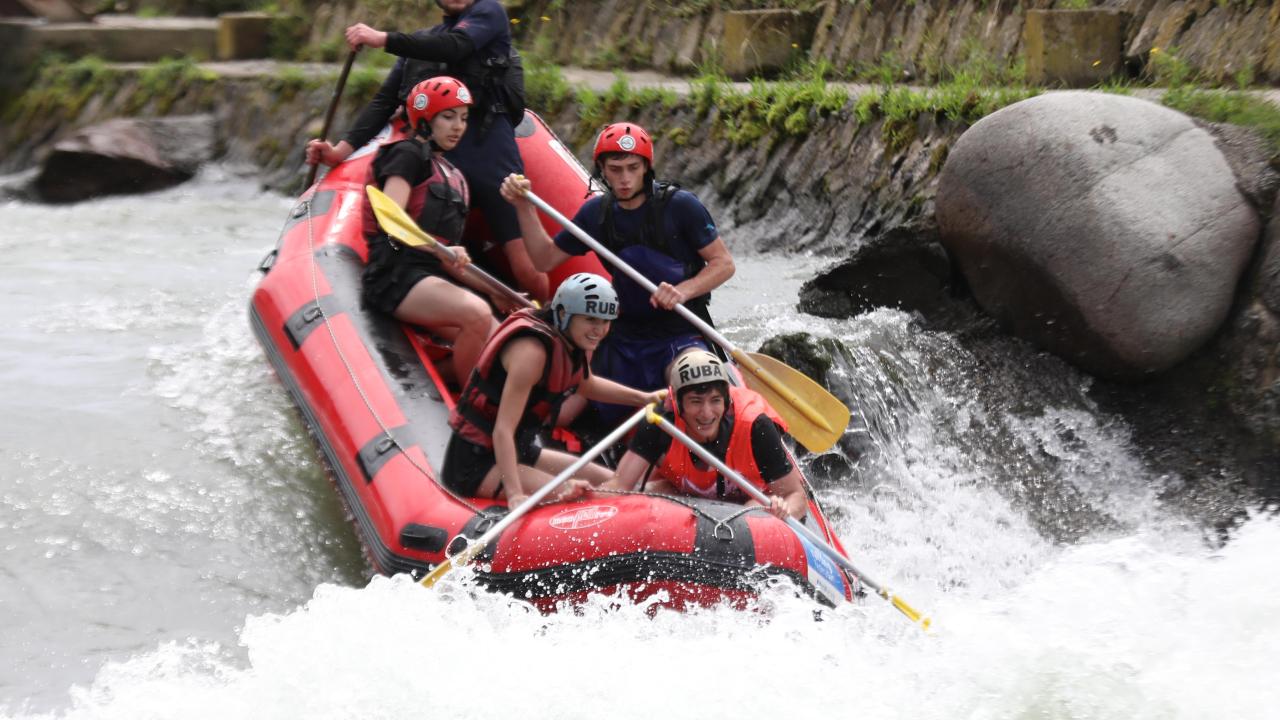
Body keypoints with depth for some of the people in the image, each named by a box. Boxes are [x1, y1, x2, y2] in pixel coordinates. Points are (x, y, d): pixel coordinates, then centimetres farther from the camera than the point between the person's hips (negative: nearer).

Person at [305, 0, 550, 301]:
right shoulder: (420, 42, 25)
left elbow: (454, 48, -7)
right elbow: (384, 101, 19)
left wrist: (383, 39, -10)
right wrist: (342, 150, 6)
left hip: (492, 155, -4)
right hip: (440, 161, 5)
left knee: (526, 271, -11)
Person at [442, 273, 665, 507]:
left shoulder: (575, 344, 2)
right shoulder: (531, 350, -26)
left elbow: (586, 384, 27)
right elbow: (502, 430, -33)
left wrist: (642, 398, 17)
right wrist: (515, 495, -43)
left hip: (520, 452, 10)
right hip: (475, 461, -10)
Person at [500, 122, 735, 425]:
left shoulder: (680, 205, -11)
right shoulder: (595, 212, 3)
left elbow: (724, 264, -8)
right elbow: (545, 259, 9)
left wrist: (684, 291, -24)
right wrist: (524, 206, -2)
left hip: (682, 334, -5)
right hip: (624, 336, 5)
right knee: (606, 417, 1)